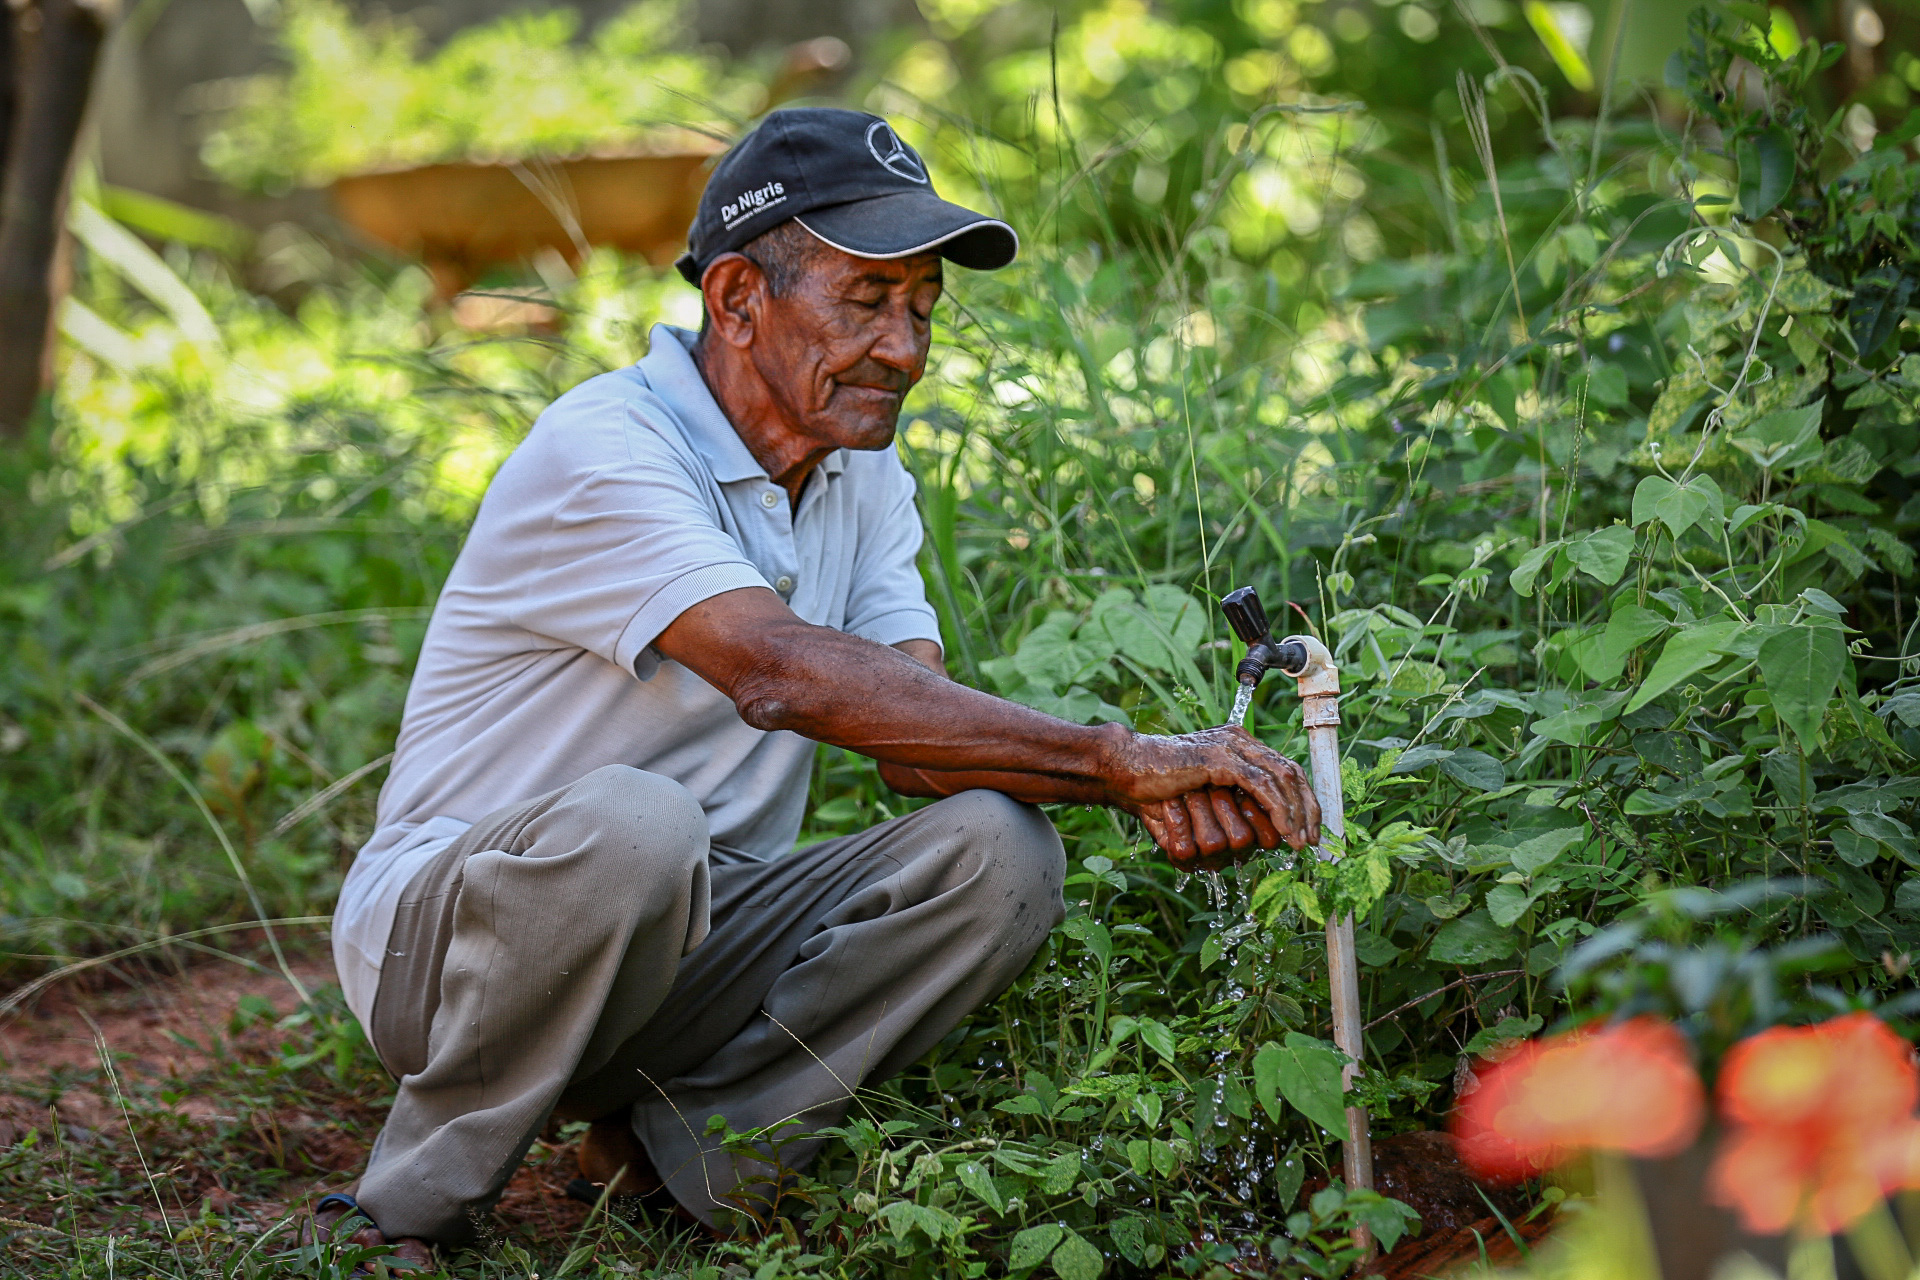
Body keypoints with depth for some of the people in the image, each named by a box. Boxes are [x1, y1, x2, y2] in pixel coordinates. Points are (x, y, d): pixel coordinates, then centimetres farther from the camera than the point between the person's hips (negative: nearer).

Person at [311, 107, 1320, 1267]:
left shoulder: (865, 476, 6)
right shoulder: (603, 450, -20)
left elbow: (913, 730, -8)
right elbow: (782, 672, -34)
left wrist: (1147, 785, -28)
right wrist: (1116, 757, -37)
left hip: (684, 940, 6)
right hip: (449, 929, -6)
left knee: (1000, 850, -17)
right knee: (628, 825, -40)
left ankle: (678, 1151, -7)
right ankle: (417, 1200, -16)